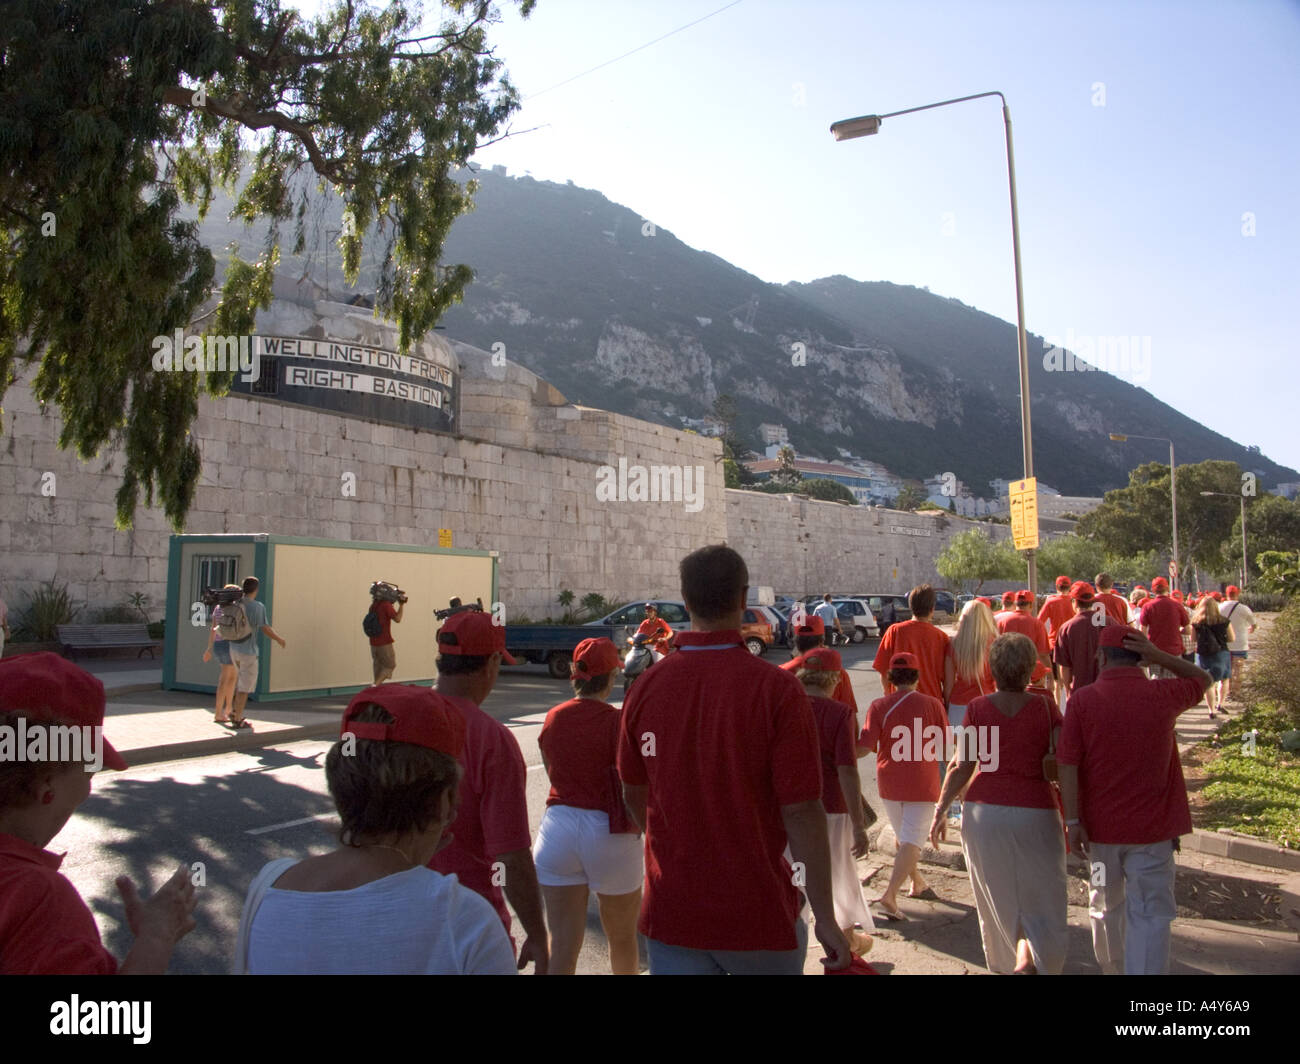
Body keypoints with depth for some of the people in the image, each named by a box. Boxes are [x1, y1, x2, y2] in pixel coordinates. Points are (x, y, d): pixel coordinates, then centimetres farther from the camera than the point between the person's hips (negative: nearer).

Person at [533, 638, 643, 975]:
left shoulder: (553, 718, 1)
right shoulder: (619, 722, -13)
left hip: (558, 827, 3)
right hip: (609, 833, -3)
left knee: (561, 945, 7)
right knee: (622, 936, 20)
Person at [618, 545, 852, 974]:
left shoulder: (645, 688, -6)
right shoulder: (775, 688, -18)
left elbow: (634, 795, 6)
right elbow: (802, 812, -18)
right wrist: (825, 917, -8)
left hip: (670, 911, 2)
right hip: (757, 913, -2)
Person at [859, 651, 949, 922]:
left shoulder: (879, 706, -8)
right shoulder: (932, 704, -8)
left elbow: (865, 747, -15)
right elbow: (946, 748, -3)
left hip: (888, 782, 2)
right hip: (922, 783, -2)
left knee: (904, 837, 22)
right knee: (912, 841, -1)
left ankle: (918, 883, 38)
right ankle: (890, 895, -14)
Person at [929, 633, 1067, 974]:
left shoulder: (977, 708, -4)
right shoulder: (1045, 708, -4)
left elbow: (961, 767, -4)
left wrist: (940, 811, 6)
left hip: (985, 813, 2)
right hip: (1035, 812, -1)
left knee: (999, 899, 18)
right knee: (1040, 900, 9)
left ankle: (1006, 964, 30)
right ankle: (1027, 962, -13)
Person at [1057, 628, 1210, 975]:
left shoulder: (1083, 699, -11)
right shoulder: (1164, 695, -8)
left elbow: (1068, 764, -14)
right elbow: (1202, 678, 14)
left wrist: (1073, 820, -9)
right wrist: (1159, 656, -2)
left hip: (1101, 824, 1)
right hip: (1152, 827, -1)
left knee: (1107, 902, 21)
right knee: (1150, 913, 4)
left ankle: (1112, 967, 41)